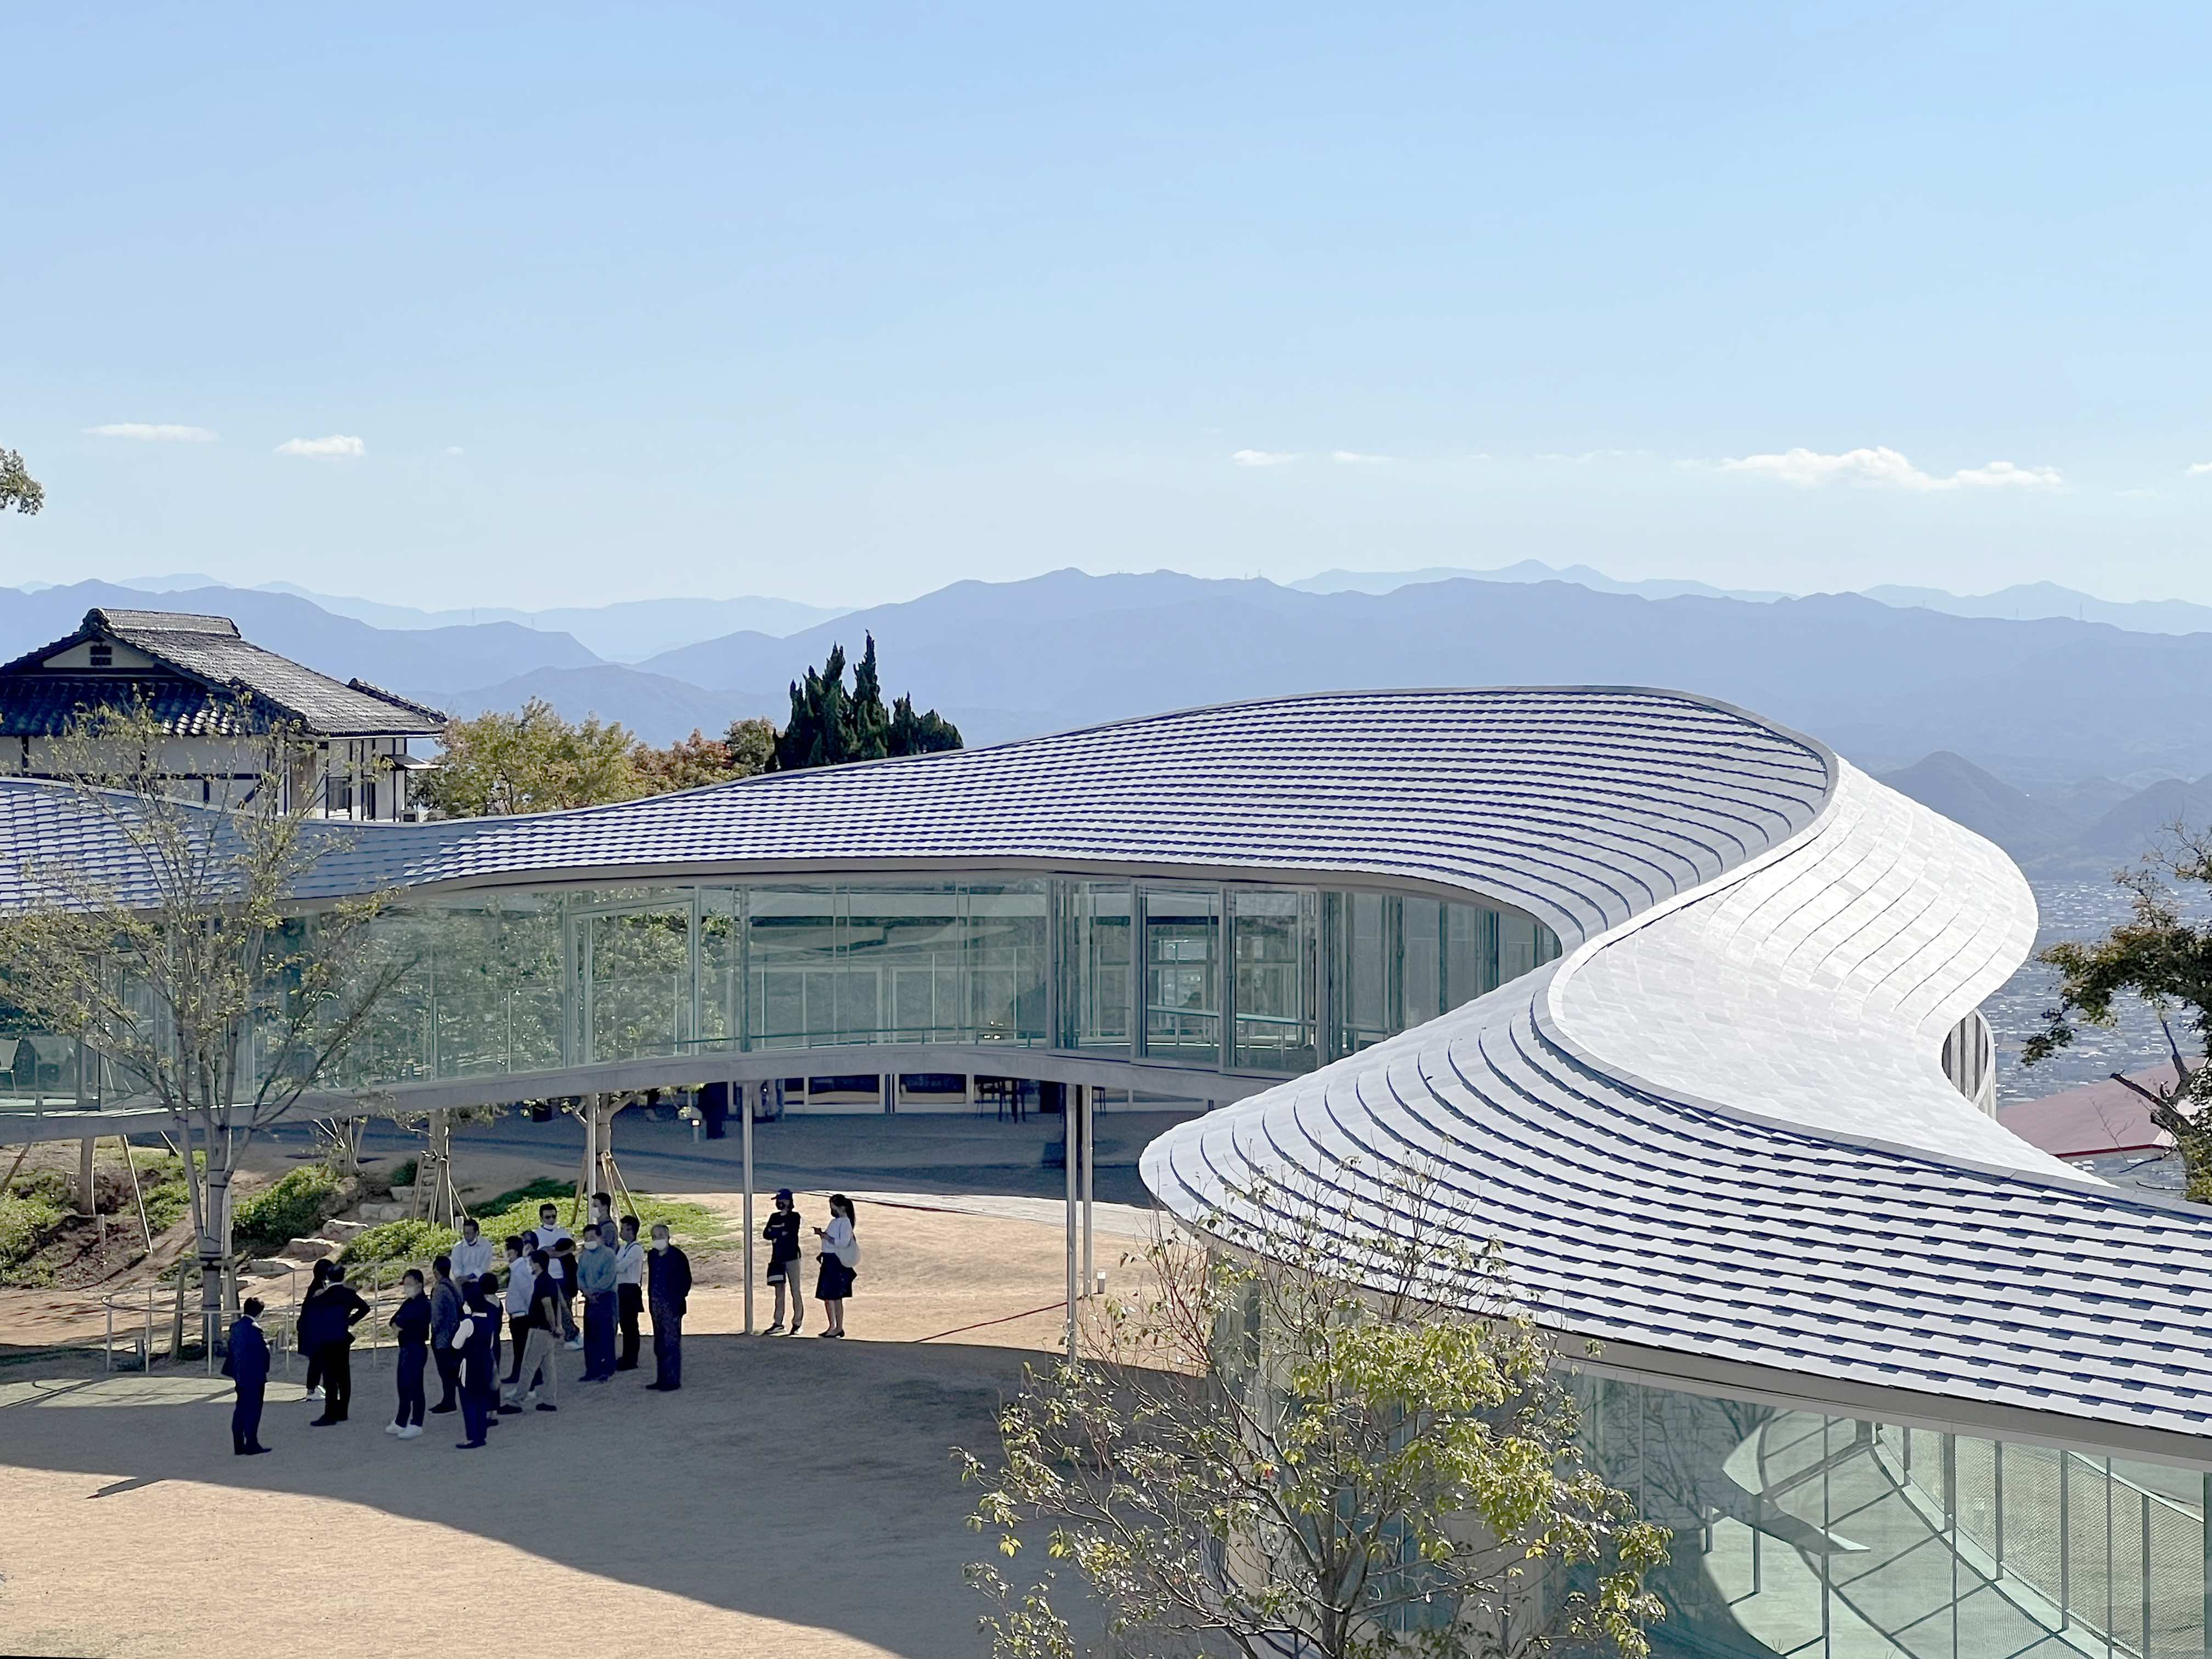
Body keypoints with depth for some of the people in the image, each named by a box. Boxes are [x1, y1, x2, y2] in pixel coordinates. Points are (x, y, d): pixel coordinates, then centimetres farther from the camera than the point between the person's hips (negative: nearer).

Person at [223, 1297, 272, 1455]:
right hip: (254, 1376, -7)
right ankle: (251, 1444, 3)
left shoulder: (235, 1326, 4)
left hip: (239, 1375, 7)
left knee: (240, 1409, 12)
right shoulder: (255, 1330, -19)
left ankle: (238, 1445, 13)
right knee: (253, 1410, 1)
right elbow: (263, 1352, -21)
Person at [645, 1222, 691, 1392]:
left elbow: (686, 1280, -6)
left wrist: (679, 1300, -11)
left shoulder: (677, 1256, -8)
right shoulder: (653, 1255, 11)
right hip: (657, 1306, 7)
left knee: (671, 1342, -7)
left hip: (672, 1306, -7)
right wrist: (651, 1299, 12)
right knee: (659, 1344, 10)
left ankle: (672, 1381, -5)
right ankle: (661, 1380, 16)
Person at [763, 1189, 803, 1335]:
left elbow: (792, 1234, -16)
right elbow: (766, 1234, 2)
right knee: (779, 1290, 8)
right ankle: (779, 1323, 12)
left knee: (795, 1291, -4)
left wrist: (775, 1233, -8)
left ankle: (797, 1323, -2)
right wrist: (781, 1233, -13)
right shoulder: (774, 1217, 13)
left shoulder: (794, 1217, -2)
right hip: (778, 1257, 5)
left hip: (792, 1256, -5)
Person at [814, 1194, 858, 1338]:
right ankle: (832, 1327, 20)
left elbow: (844, 1243, -23)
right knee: (826, 1296, 12)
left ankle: (839, 1328, 2)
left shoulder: (845, 1222, -13)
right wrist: (822, 1234, 6)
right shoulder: (834, 1222, 16)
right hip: (828, 1261, 10)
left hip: (837, 1262, -10)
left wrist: (827, 1237, -18)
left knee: (835, 1297, -5)